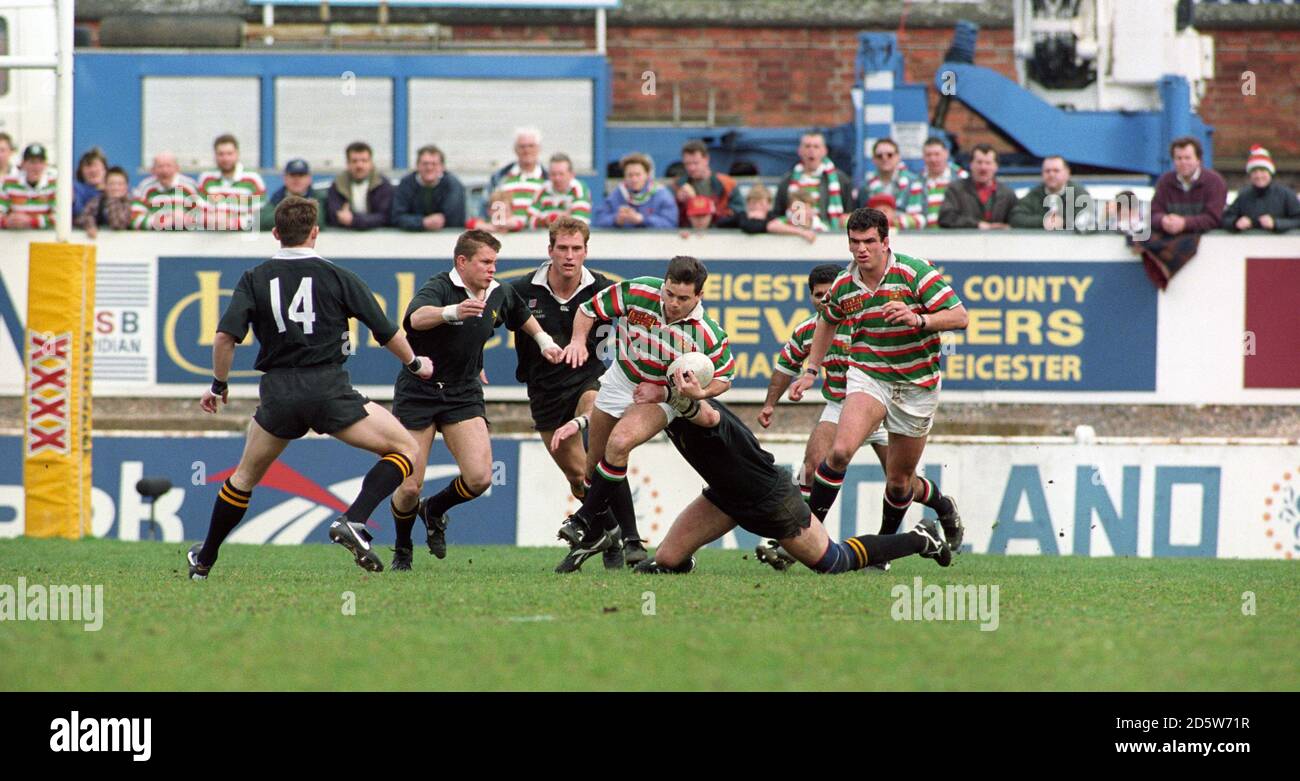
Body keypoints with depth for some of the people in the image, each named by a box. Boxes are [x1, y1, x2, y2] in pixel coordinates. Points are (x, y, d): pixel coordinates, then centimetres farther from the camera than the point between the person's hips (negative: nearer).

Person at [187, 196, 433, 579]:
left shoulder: (254, 279, 5)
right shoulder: (337, 277, 1)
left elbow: (225, 336, -6)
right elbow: (385, 331, 4)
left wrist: (218, 385, 9)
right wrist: (415, 364, 22)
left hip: (278, 393, 3)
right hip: (330, 389, -3)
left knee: (245, 476, 23)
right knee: (406, 449, 6)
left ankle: (203, 561, 29)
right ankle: (353, 522, -13)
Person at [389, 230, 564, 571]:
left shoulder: (500, 294, 3)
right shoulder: (439, 288, -18)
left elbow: (522, 315, 28)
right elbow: (417, 318, -42)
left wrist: (543, 339, 15)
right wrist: (453, 312, -59)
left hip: (464, 396, 5)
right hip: (417, 393, -5)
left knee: (479, 477, -14)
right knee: (409, 488, -5)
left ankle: (434, 510, 18)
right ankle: (402, 549, 25)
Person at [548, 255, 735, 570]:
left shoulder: (708, 335, -27)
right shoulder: (637, 291, -22)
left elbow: (722, 379, -12)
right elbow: (591, 309, -6)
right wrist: (578, 339, -24)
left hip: (663, 396, -4)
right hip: (621, 379, 4)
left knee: (619, 444, -30)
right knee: (596, 463, 10)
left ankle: (587, 521, -13)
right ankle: (630, 539, 24)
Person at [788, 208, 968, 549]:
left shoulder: (914, 272, -15)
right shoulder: (843, 284, -2)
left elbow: (959, 316, -17)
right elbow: (828, 321, 21)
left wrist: (918, 320, -33)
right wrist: (811, 370, 18)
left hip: (917, 385, -1)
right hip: (867, 376, 1)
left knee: (899, 479, 7)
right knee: (841, 451, -25)